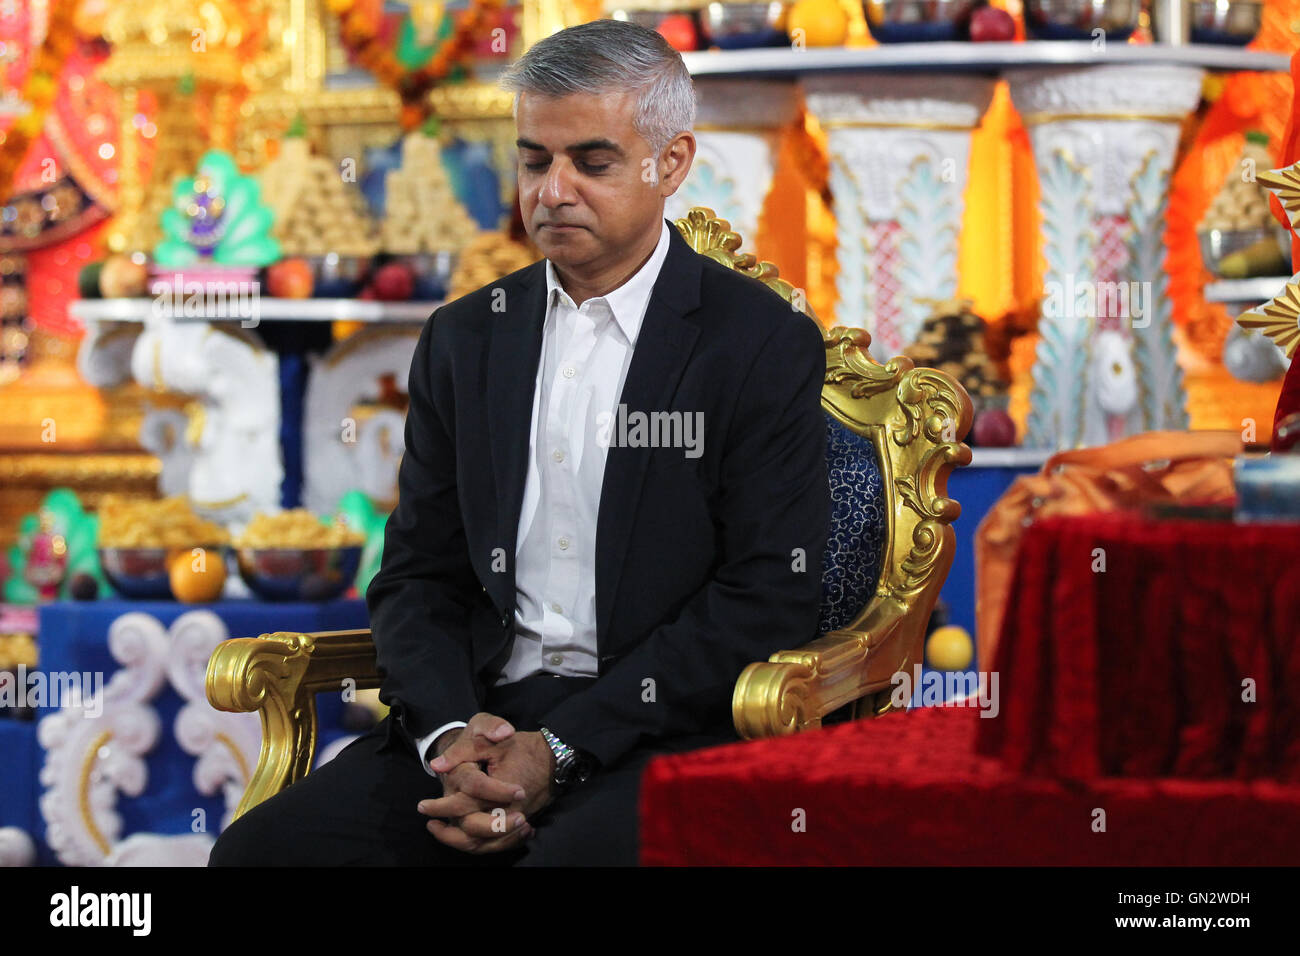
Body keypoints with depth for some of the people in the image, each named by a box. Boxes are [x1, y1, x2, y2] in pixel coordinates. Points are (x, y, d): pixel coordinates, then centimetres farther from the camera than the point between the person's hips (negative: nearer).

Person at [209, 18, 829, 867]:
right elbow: (417, 575, 16)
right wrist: (449, 732, -7)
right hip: (483, 711, 5)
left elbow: (767, 599, -6)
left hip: (664, 732, -4)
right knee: (260, 850, -20)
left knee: (578, 853, -37)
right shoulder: (463, 341, 16)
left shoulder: (764, 344, 0)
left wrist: (559, 753, -13)